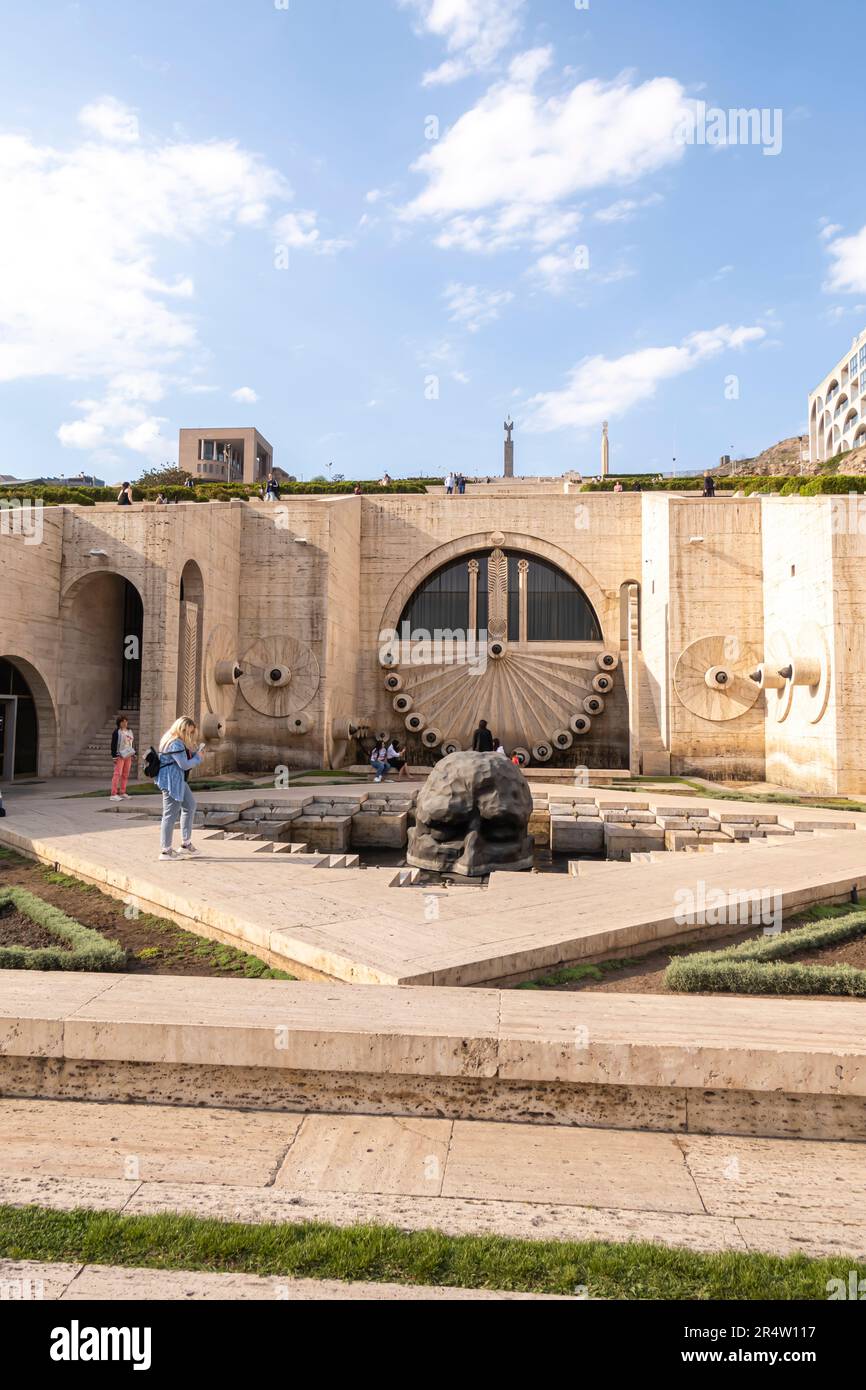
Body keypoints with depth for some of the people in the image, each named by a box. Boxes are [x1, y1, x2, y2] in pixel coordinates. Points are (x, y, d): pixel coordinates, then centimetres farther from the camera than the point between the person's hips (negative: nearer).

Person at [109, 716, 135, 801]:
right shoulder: (117, 732, -7)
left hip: (128, 756, 7)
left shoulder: (129, 731, 15)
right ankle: (114, 794, -11)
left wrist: (133, 754, 16)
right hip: (120, 756, -7)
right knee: (117, 774, -10)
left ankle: (122, 793, 17)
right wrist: (114, 755, -15)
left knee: (125, 775, 9)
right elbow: (113, 744, -10)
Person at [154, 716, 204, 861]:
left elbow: (185, 758, 18)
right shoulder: (176, 744, -21)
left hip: (178, 781, 12)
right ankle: (165, 851, 5)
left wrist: (196, 753, 2)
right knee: (171, 815, -4)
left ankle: (186, 844, 24)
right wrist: (198, 757, -6)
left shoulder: (179, 742, 12)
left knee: (190, 806, 18)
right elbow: (185, 765, -21)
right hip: (171, 782, -12)